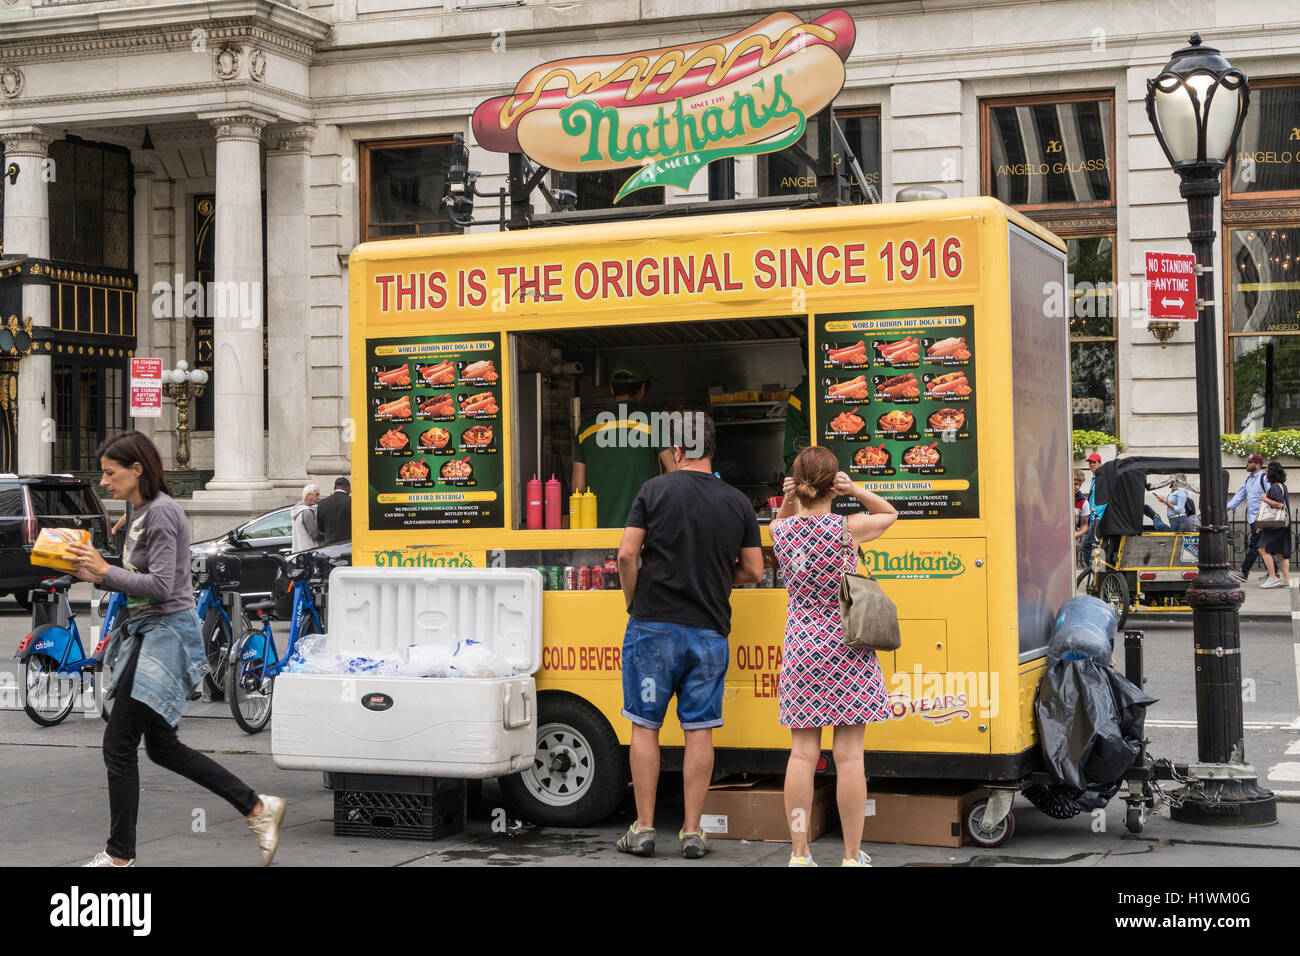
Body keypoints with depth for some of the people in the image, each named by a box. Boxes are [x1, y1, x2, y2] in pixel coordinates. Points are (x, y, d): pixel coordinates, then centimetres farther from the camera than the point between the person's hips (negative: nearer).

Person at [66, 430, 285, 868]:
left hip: (165, 633, -11)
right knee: (162, 747, 13)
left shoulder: (161, 512, -15)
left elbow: (159, 586, -21)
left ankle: (120, 856, 4)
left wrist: (105, 572, -17)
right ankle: (258, 808, 16)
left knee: (119, 744, -6)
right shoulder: (142, 512, 16)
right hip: (148, 633, 11)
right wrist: (94, 573, 5)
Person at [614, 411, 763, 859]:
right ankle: (692, 832, 8)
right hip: (709, 631, 2)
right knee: (699, 730, 6)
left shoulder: (655, 490, -2)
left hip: (654, 626, -2)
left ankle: (643, 828, 9)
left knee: (645, 726, 6)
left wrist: (634, 603, 6)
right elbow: (753, 571, 7)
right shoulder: (737, 502, 5)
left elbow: (627, 554, -8)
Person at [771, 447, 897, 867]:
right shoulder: (847, 528, -11)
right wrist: (856, 490, -5)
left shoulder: (781, 531, -2)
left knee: (802, 753, 6)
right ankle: (852, 856, 8)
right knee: (849, 756, 1)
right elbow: (889, 513, 9)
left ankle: (799, 853, 9)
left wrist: (787, 500, 4)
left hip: (801, 648, 3)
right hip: (847, 651, -3)